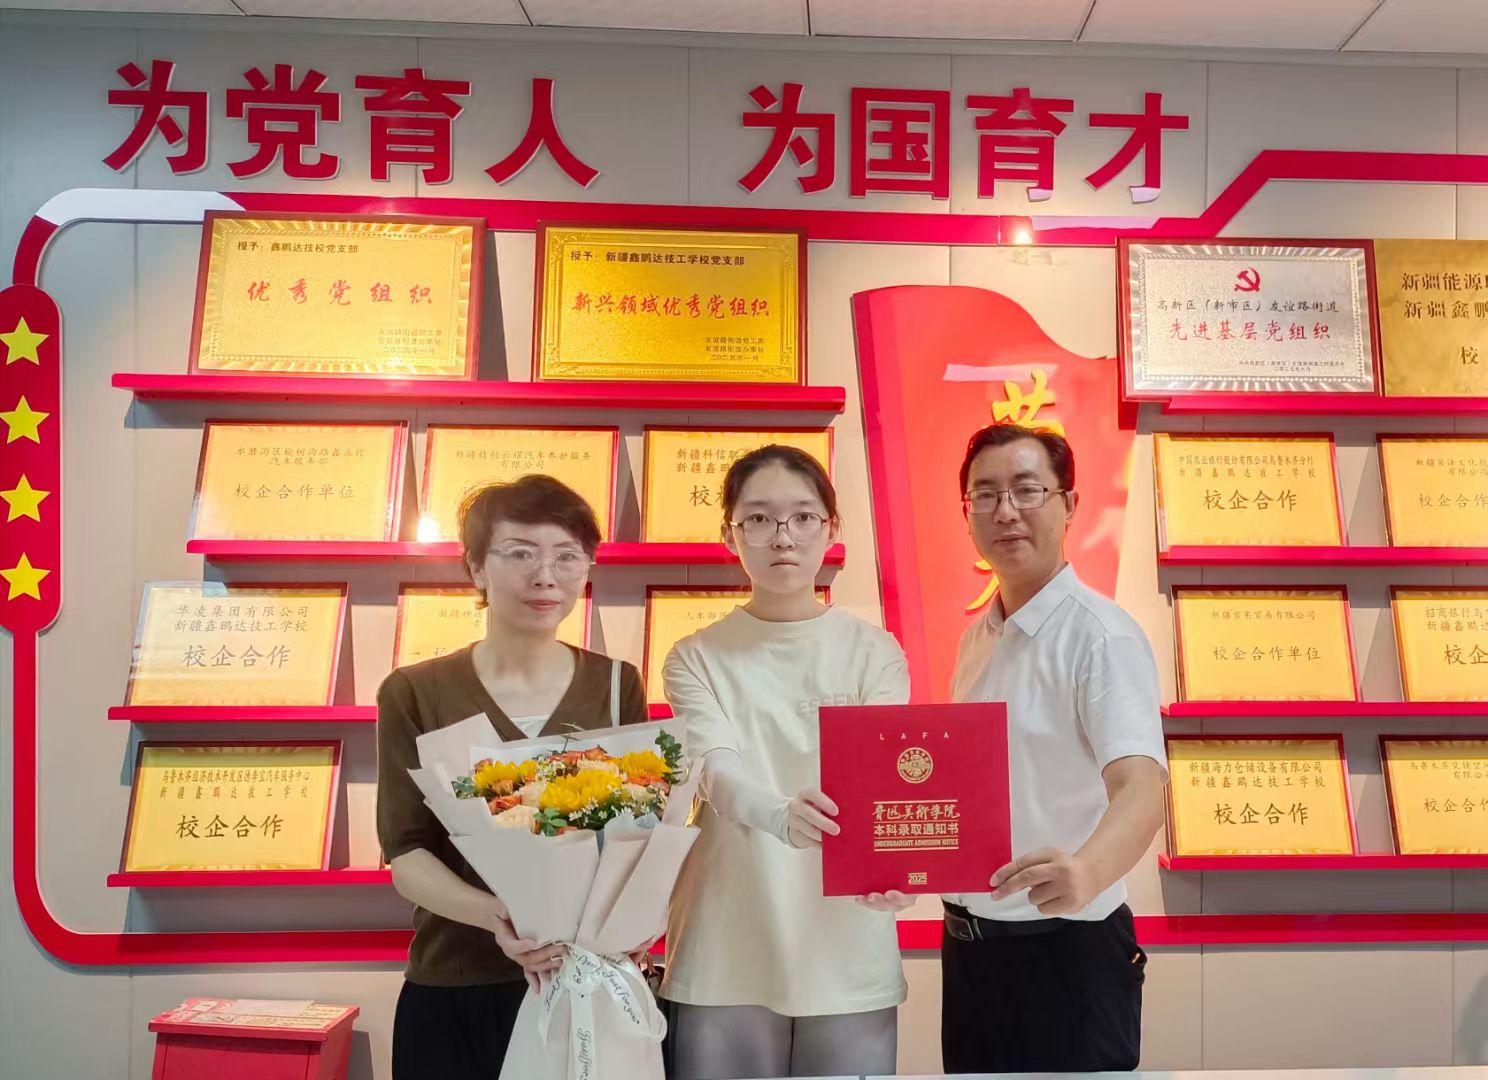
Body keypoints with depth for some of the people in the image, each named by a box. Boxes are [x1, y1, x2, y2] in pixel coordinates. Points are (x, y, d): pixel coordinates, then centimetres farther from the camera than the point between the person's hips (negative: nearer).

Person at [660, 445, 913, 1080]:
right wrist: (780, 815, -37)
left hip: (849, 956, 1)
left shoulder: (875, 653, 3)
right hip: (726, 959, 0)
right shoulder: (697, 659, 2)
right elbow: (718, 772, -15)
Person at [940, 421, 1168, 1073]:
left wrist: (1088, 870, -48)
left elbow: (1140, 784, -30)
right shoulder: (978, 638, 7)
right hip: (969, 941, 7)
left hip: (1064, 948, -7)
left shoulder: (1100, 634, -16)